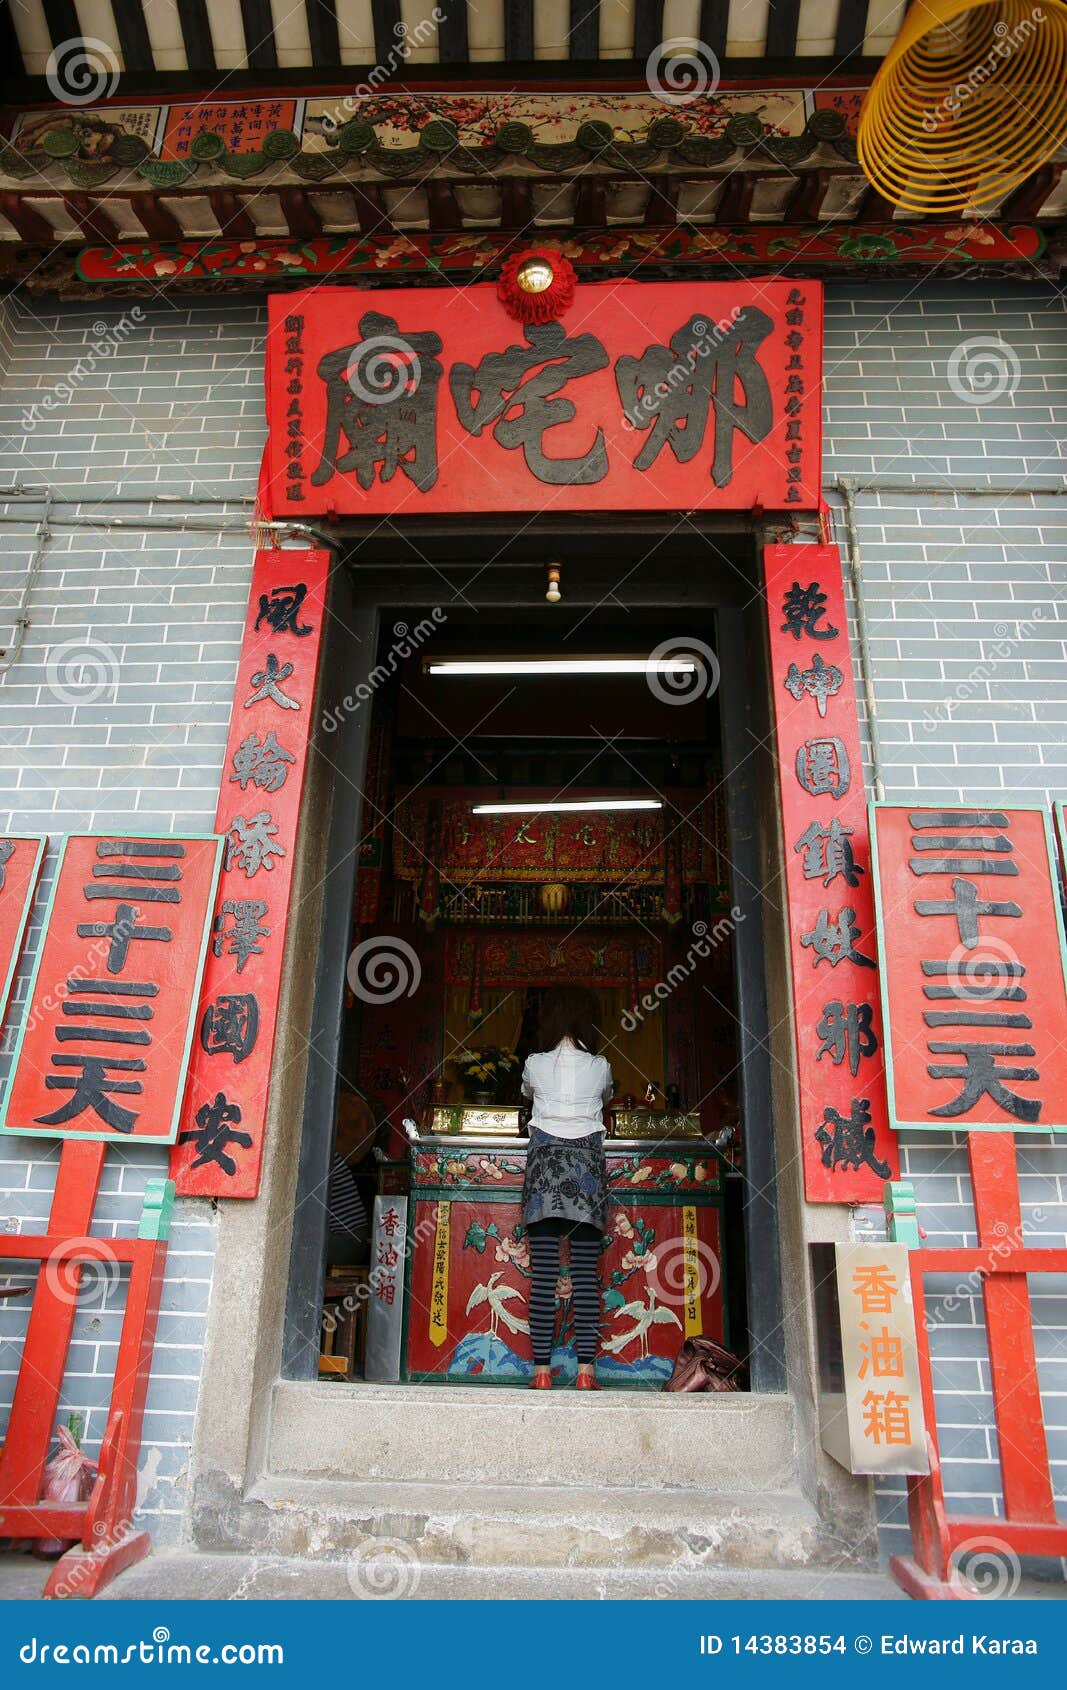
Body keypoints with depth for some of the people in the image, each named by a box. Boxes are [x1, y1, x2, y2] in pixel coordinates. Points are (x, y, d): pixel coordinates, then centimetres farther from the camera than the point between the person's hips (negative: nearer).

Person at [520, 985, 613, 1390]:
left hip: (545, 1163, 0)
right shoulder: (599, 1067, 3)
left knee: (543, 1273, 0)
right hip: (587, 1164, 1)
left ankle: (542, 1371, 1)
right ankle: (586, 1370, 1)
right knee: (586, 1272, 2)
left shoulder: (535, 1064, 3)